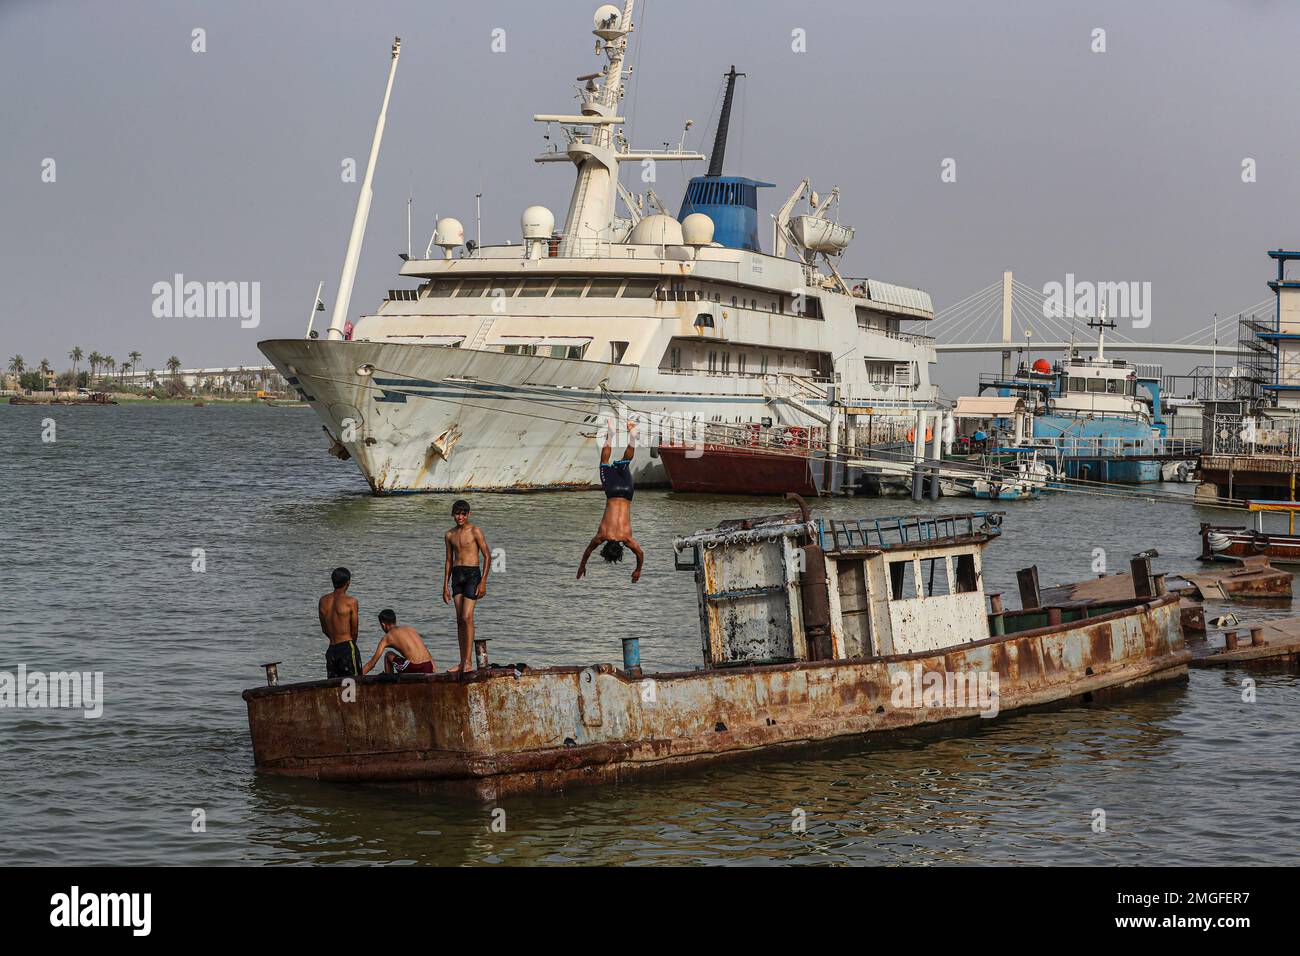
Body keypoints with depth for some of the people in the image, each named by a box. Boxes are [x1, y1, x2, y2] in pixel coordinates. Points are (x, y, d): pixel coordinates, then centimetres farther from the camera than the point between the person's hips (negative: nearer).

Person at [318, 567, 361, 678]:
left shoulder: (323, 600, 7)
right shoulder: (351, 601, -8)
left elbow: (324, 629, 13)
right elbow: (354, 629, 1)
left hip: (331, 649, 5)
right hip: (347, 647, -5)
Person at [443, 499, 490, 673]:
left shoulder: (475, 531, -4)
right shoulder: (450, 535, 12)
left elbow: (487, 557, -5)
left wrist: (483, 582, -11)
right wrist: (445, 586, 16)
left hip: (472, 574, -6)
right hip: (456, 575, 6)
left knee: (467, 617, -14)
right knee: (459, 620, 4)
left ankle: (469, 662, -14)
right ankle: (462, 662, 6)